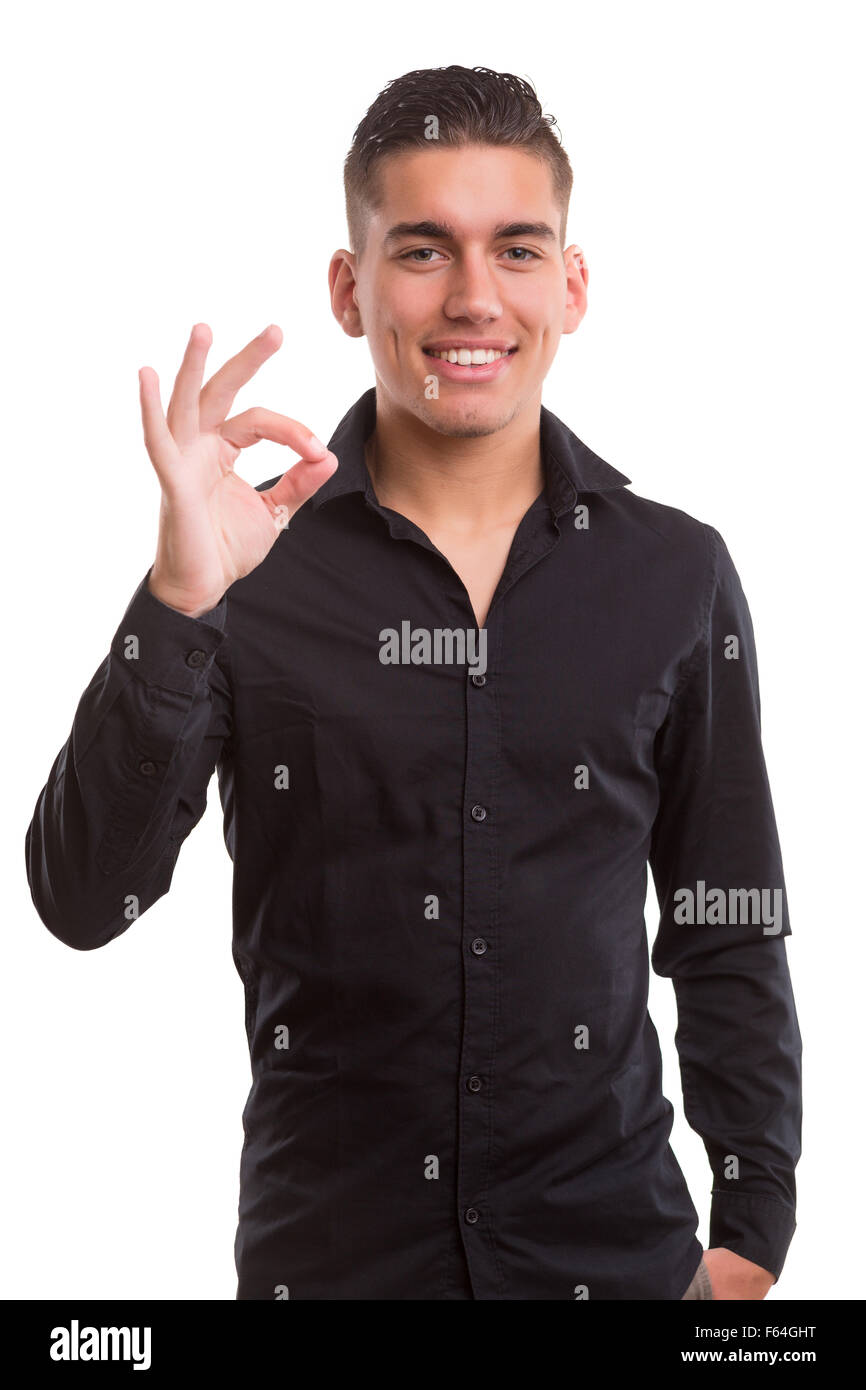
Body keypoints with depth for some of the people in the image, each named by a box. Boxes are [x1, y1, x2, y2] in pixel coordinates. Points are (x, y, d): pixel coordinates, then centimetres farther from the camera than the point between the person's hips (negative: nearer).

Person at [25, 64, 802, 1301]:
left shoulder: (676, 575, -1)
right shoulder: (253, 565, -6)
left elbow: (731, 939, 5)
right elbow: (81, 903, -13)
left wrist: (753, 1227, 3)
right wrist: (179, 600, -24)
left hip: (614, 1241, 1)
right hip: (326, 1244, -1)